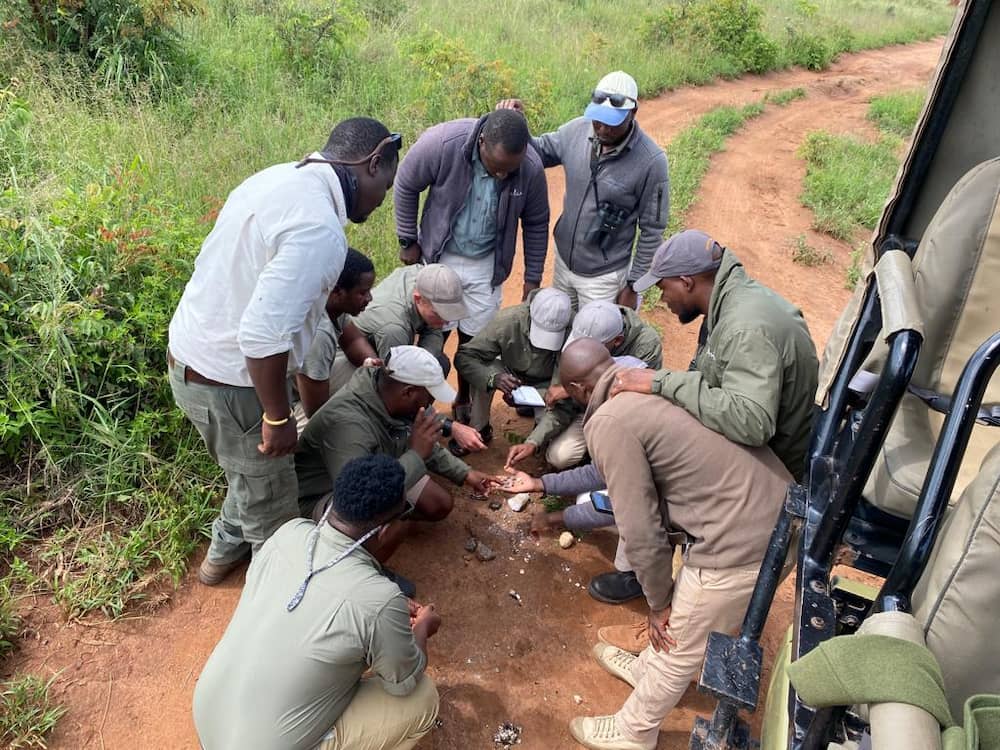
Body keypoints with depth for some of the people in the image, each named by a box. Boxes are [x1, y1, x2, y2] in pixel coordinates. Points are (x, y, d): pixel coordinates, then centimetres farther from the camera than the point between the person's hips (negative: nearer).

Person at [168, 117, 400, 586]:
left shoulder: (277, 178, 2)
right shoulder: (318, 229, -28)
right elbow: (264, 335, -34)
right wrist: (278, 417, -19)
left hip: (190, 355, 10)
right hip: (228, 383, -10)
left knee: (251, 475, 32)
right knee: (271, 507, 14)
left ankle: (225, 551, 56)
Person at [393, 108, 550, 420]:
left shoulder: (531, 168, -21)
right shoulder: (442, 143, -29)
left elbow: (536, 224, -4)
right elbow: (406, 186, -11)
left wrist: (532, 279, 0)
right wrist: (408, 241, -5)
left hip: (485, 263, 2)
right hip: (438, 256, -1)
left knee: (475, 339, 12)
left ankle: (464, 402, 35)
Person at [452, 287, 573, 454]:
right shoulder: (509, 320, -31)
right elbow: (463, 357, -26)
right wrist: (493, 378, -46)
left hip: (546, 386, -1)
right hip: (511, 375, 1)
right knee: (485, 372, -33)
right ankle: (479, 429, -7)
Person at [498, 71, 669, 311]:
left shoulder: (651, 160, -21)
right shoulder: (578, 130, -9)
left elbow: (652, 230, -13)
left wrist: (633, 285, -9)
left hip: (604, 275, -5)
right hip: (563, 260, 5)